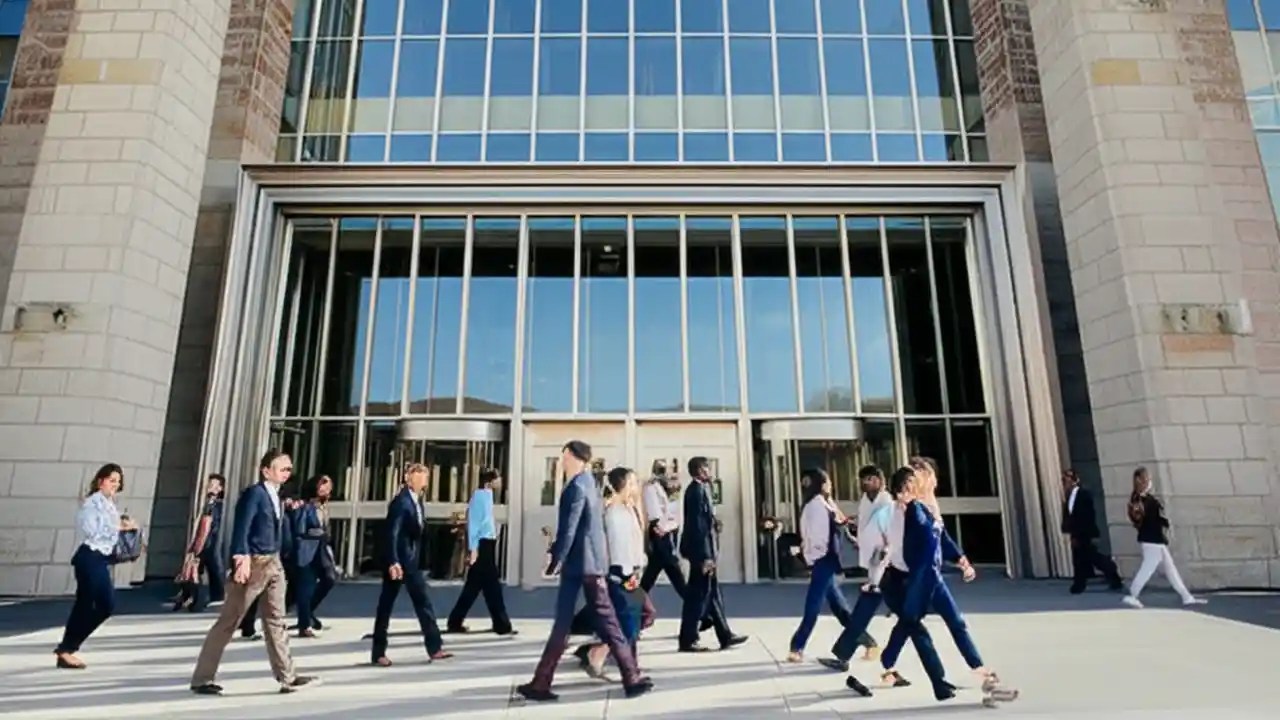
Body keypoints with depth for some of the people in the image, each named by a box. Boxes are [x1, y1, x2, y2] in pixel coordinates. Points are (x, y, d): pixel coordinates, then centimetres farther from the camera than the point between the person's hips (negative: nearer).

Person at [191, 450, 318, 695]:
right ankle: (201, 679, 18)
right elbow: (241, 528, -20)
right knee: (228, 621, 3)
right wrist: (242, 559, -28)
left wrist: (275, 558, 14)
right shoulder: (253, 493, -12)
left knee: (275, 621, 9)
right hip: (253, 563, -8)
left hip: (274, 562, 8)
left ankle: (288, 678, 13)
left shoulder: (276, 495, 12)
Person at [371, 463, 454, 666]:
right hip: (396, 561, -8)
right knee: (386, 606, 3)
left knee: (423, 603, 7)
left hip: (411, 561, 8)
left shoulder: (417, 500, 9)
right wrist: (393, 562, -27)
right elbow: (392, 533, -22)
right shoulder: (401, 501, -16)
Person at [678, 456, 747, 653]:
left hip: (702, 550, 10)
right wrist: (706, 556, -22)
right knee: (699, 595, -1)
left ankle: (725, 636, 21)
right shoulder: (698, 490, -17)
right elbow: (699, 525, -22)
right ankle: (688, 640, 7)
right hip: (701, 551, -10)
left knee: (712, 594, 13)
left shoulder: (697, 488, 13)